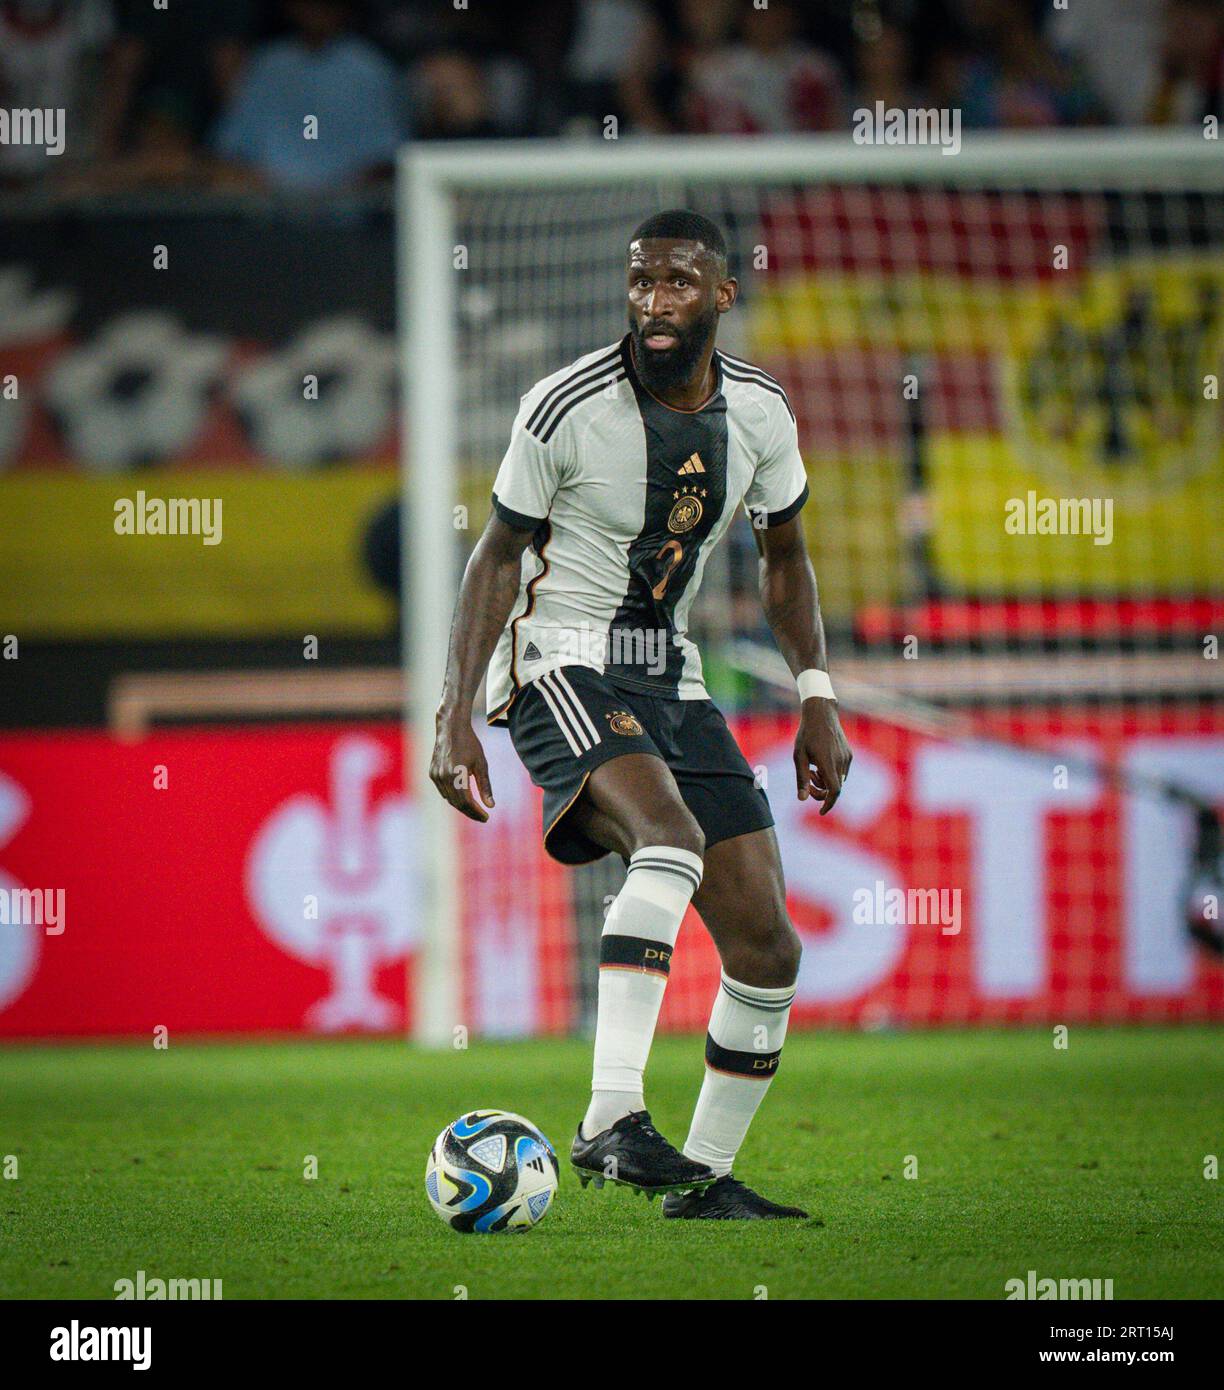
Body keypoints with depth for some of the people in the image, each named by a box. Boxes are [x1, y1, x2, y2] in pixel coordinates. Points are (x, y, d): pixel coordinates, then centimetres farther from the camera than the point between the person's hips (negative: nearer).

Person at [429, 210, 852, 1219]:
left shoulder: (759, 412, 0)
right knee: (672, 840, -35)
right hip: (566, 662, -6)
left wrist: (817, 697, 6)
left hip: (671, 675, 6)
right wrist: (456, 714, -12)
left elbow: (785, 557, 16)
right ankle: (610, 1123, -43)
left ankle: (707, 1176, 16)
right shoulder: (567, 407, -14)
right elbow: (500, 553, -5)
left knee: (767, 950, 0)